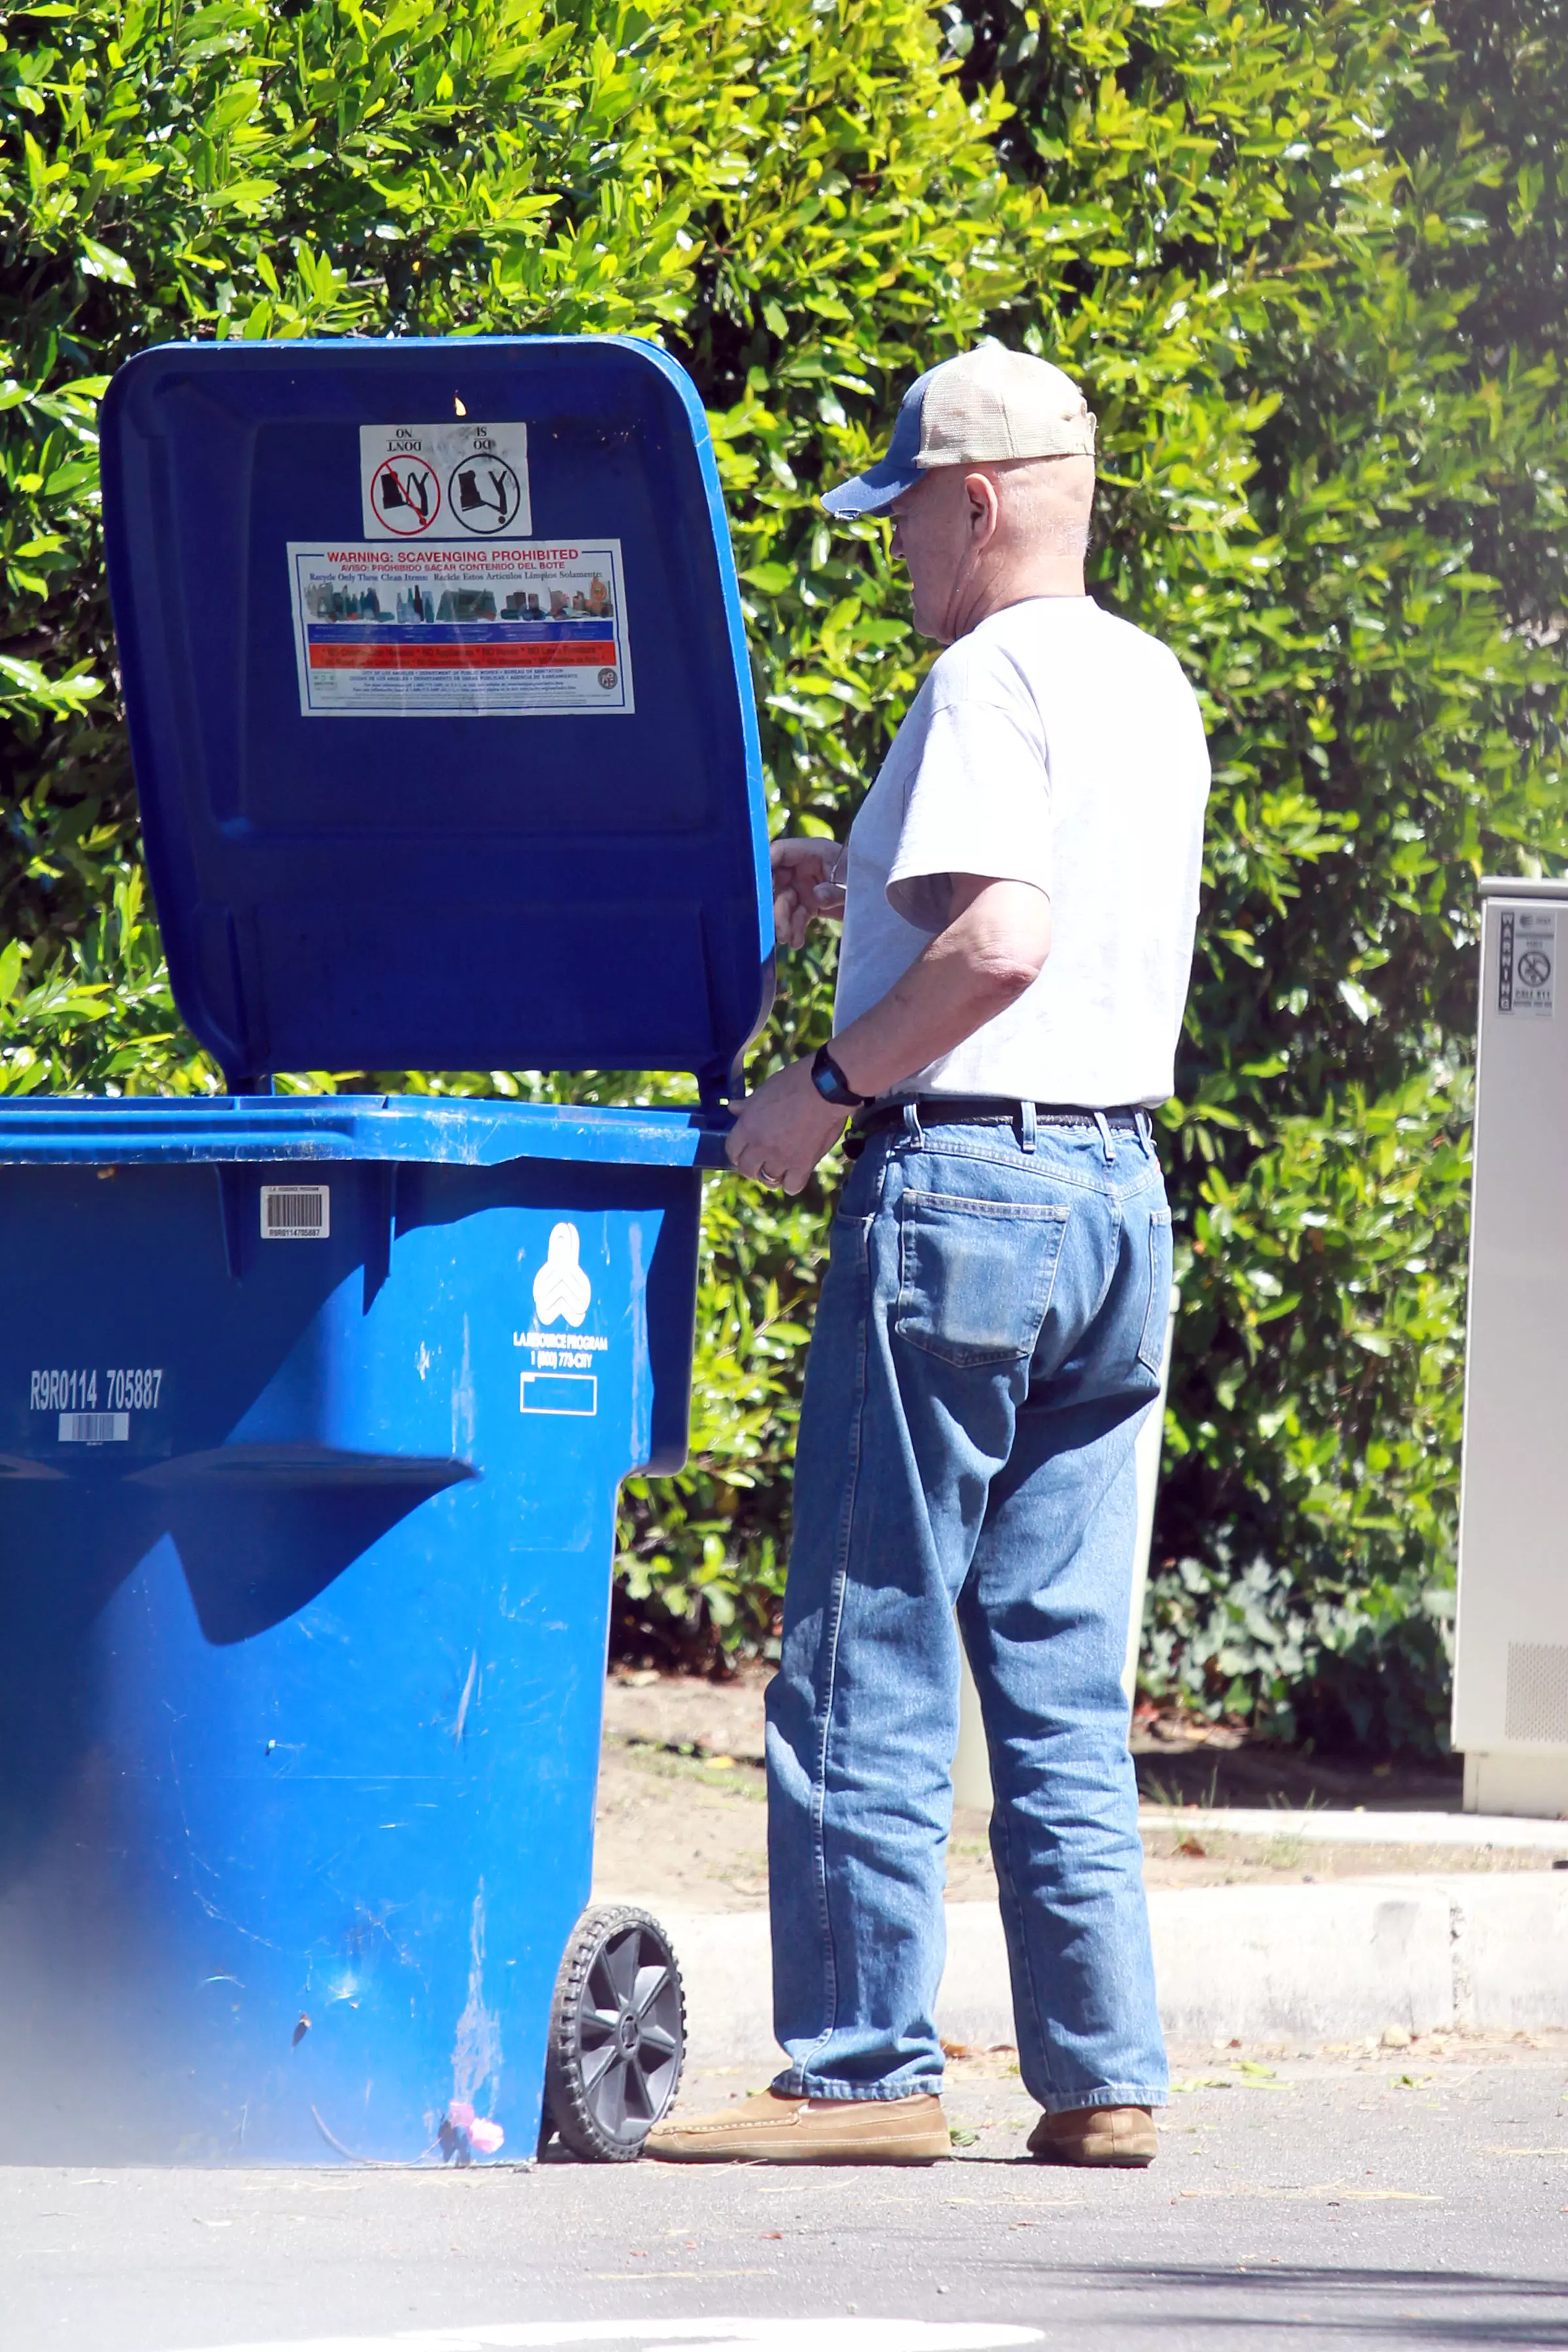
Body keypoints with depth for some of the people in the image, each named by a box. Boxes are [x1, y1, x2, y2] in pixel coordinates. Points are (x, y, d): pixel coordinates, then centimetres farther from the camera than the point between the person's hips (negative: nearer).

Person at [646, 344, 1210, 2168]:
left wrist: (825, 1085, -14)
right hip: (1121, 1188, 9)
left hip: (964, 1178, -9)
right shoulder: (1156, 689, 17)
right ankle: (1102, 2075, 7)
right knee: (1062, 1684, 10)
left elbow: (998, 944, -23)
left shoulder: (990, 679, -11)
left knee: (866, 1669, -3)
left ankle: (864, 2071, -3)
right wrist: (868, 898, 24)